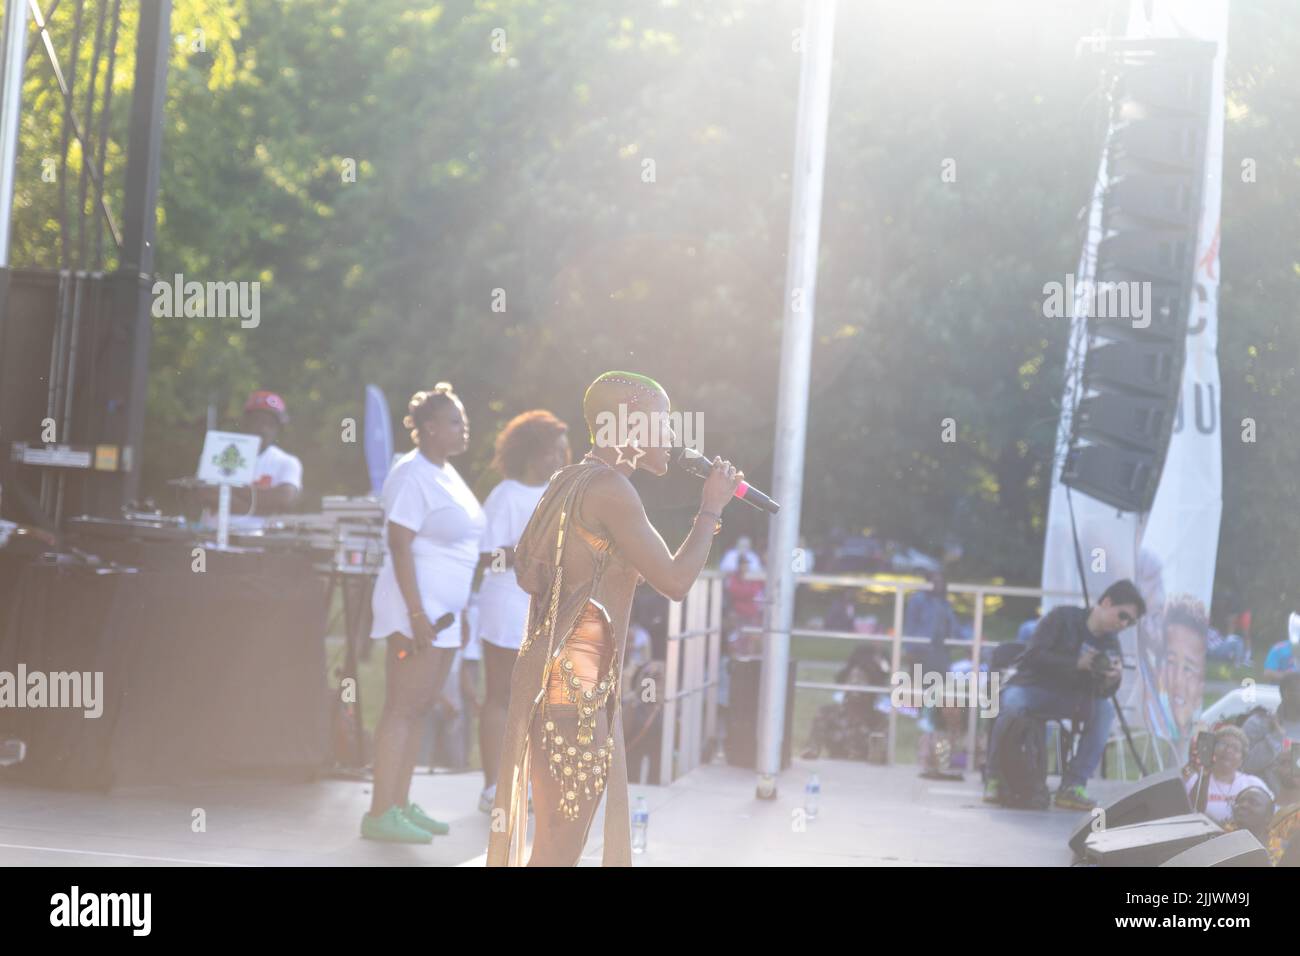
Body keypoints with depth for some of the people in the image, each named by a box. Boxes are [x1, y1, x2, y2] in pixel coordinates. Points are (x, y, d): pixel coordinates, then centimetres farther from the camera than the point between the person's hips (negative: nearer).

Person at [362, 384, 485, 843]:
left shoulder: (447, 475, 17)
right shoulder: (412, 475, -12)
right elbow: (400, 545, -18)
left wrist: (458, 614, 22)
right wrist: (416, 614, -23)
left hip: (442, 610, 9)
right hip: (416, 607, -9)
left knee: (421, 707, 9)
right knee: (403, 707, -11)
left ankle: (400, 805, 14)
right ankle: (380, 814, -11)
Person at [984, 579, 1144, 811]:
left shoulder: (1111, 644, 5)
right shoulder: (1063, 618, -9)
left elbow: (1102, 693, -3)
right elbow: (1034, 655, -19)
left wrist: (1112, 679, -26)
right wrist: (1076, 664, -27)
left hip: (1068, 700, 5)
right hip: (1032, 687, -5)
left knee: (1105, 710, -23)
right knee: (1011, 703, -38)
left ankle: (1072, 786, -25)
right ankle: (995, 778, -19)